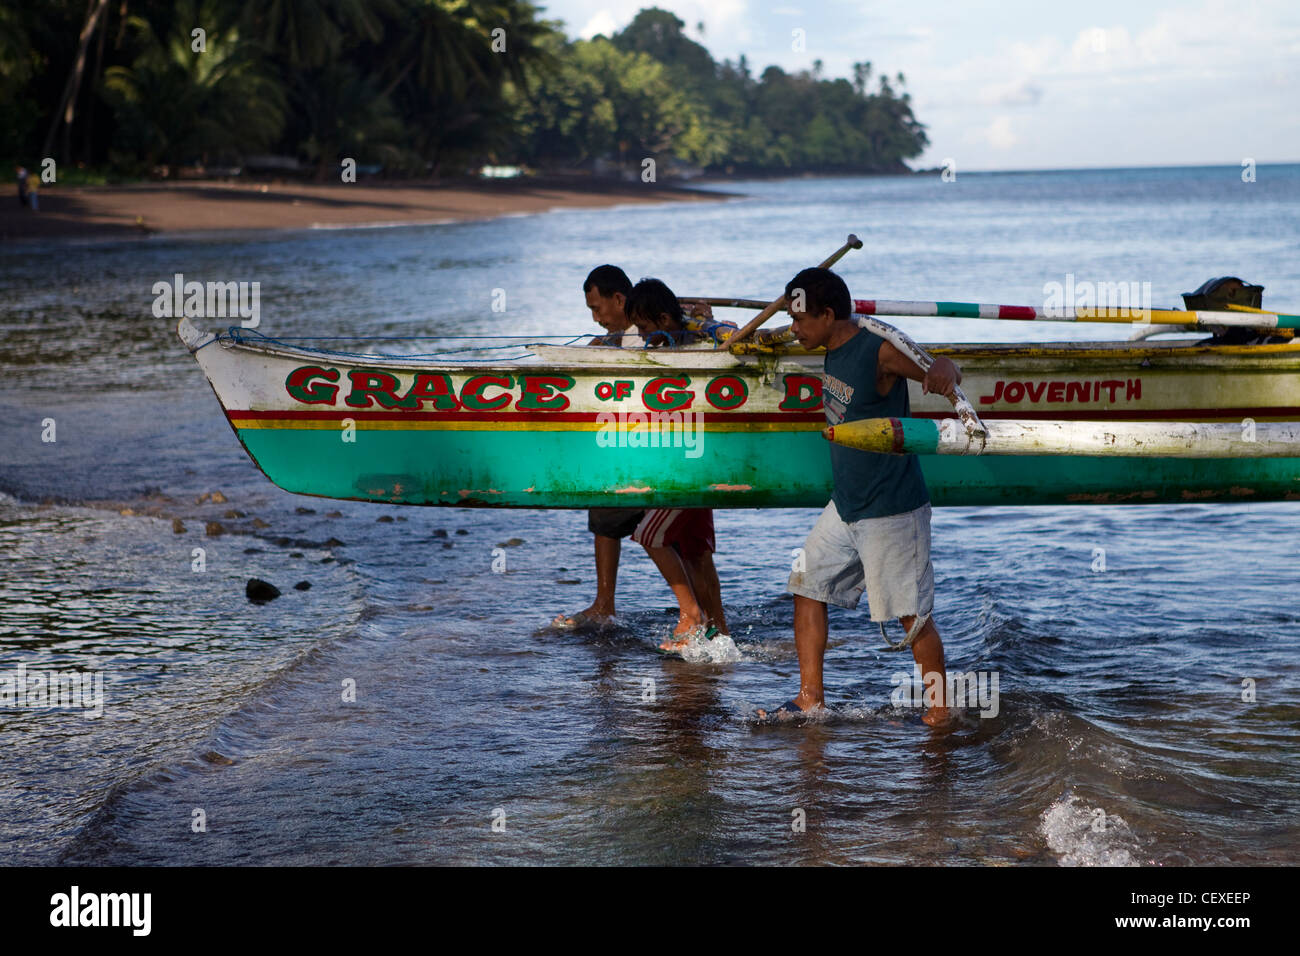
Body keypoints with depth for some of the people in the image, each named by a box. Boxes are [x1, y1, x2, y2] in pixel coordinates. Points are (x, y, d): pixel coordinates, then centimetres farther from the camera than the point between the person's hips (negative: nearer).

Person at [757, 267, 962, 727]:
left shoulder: (881, 351, -21)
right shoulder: (835, 348, 4)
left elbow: (942, 368, -30)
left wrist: (942, 374, -52)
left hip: (892, 510, -9)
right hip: (845, 504, 9)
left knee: (911, 613, -4)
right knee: (807, 586, 12)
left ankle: (940, 711, 8)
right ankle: (811, 698, 20)